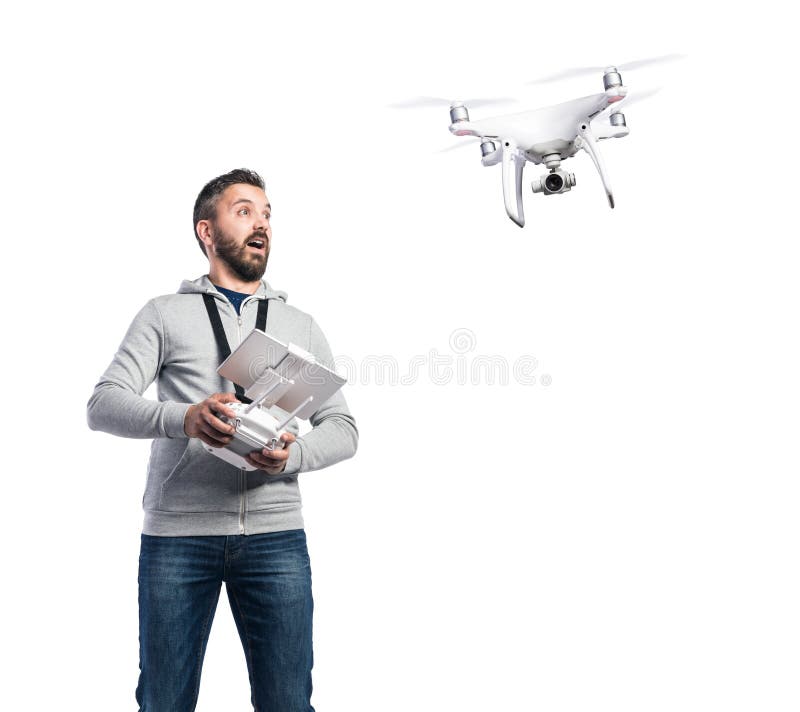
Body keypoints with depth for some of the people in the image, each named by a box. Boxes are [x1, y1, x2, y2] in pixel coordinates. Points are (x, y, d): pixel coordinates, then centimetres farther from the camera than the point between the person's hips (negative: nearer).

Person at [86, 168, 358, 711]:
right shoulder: (165, 314, 10)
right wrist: (182, 418, -20)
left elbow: (343, 428, 10)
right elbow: (104, 404, 0)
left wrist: (292, 455, -12)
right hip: (177, 531, -1)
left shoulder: (301, 325, 16)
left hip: (276, 532, 2)